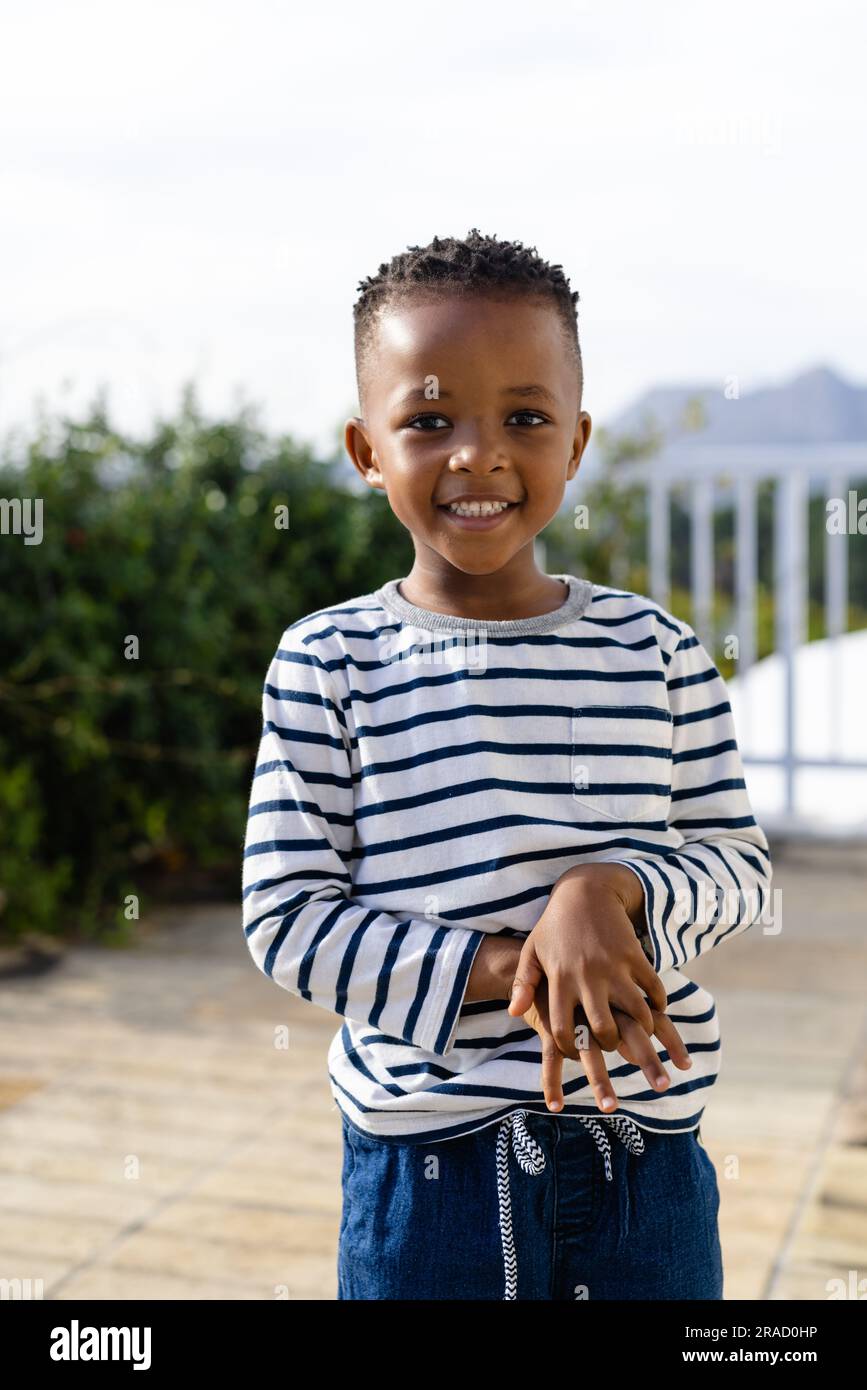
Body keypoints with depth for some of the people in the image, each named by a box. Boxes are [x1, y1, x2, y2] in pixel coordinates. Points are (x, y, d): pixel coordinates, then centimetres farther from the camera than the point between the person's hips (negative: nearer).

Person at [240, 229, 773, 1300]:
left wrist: (609, 892, -18)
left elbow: (742, 867, 2)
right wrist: (511, 967, -19)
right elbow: (285, 921, -9)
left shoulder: (657, 650, -2)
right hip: (422, 1162, -1)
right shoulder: (325, 665, -7)